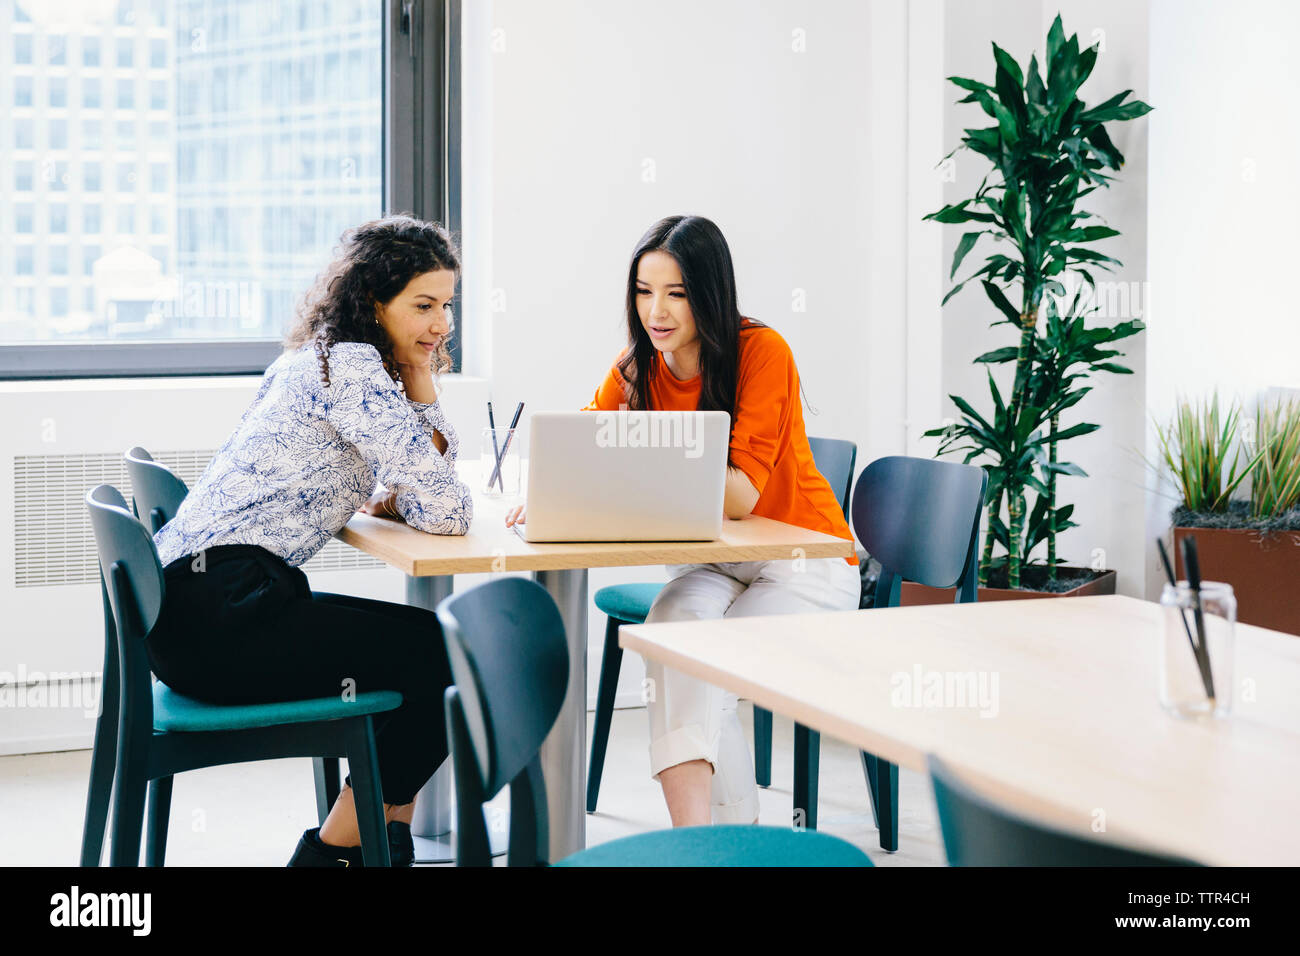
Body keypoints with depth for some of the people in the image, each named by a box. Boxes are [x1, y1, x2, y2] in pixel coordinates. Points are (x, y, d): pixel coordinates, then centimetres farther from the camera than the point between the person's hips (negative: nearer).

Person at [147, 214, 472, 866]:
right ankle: (333, 852, 8)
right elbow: (444, 512, -15)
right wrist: (401, 502, 4)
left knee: (432, 640, 18)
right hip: (220, 617, -10)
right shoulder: (353, 366, -12)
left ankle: (384, 839, 23)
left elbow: (435, 466, 25)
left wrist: (420, 381, 11)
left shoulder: (321, 358, 19)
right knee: (452, 661, -3)